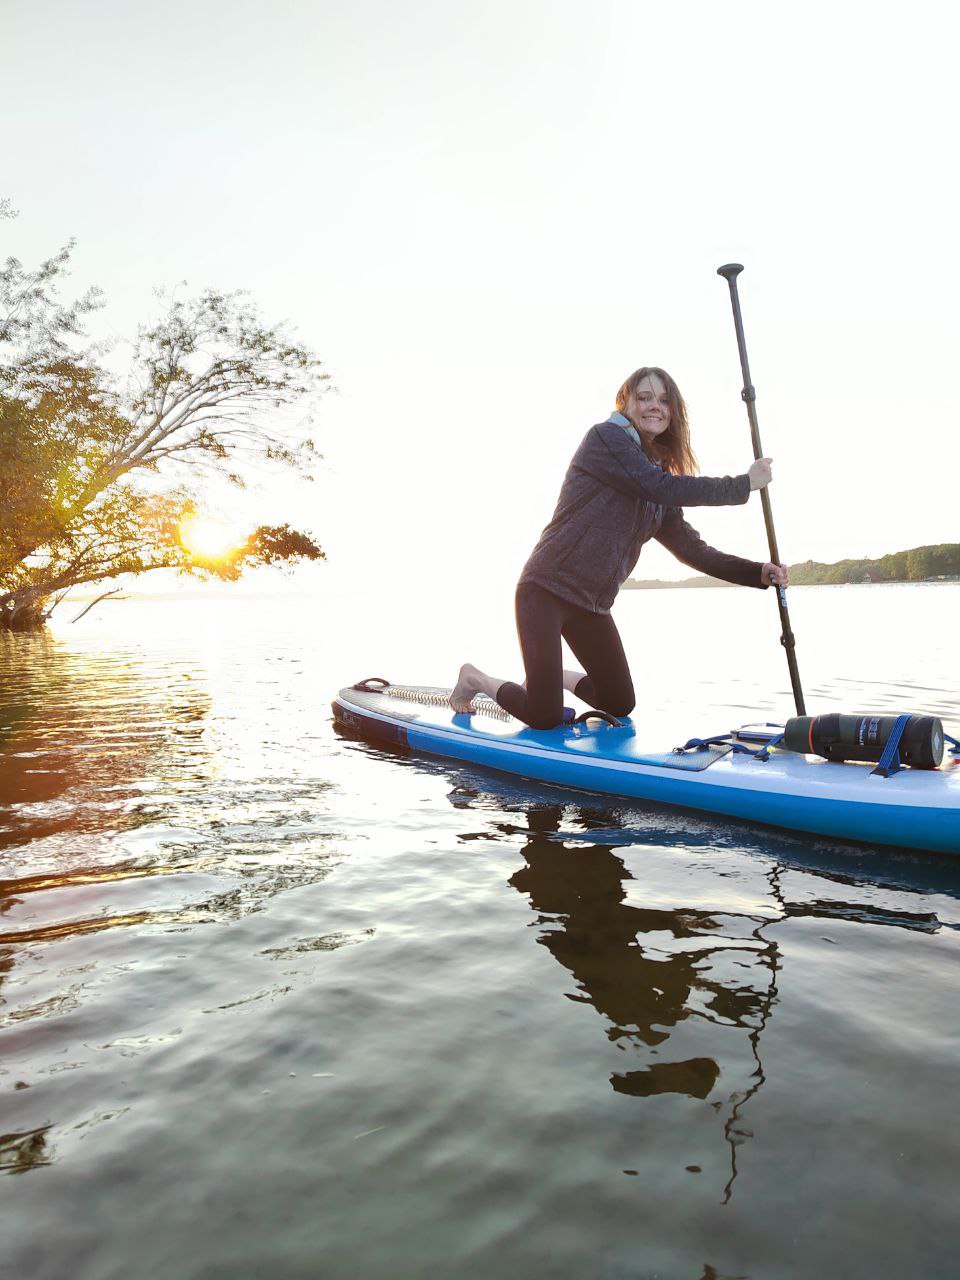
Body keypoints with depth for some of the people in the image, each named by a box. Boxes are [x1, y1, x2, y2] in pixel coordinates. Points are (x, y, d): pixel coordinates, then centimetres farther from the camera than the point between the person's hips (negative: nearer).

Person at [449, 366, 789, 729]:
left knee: (620, 706, 13)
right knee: (545, 717, -10)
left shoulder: (657, 474, 12)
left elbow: (691, 548, 10)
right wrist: (743, 484, -14)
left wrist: (758, 573, -1)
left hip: (592, 604, 8)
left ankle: (556, 679, 37)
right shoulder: (605, 437, -10)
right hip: (546, 590, -8)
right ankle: (477, 679, 16)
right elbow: (663, 488, -23)